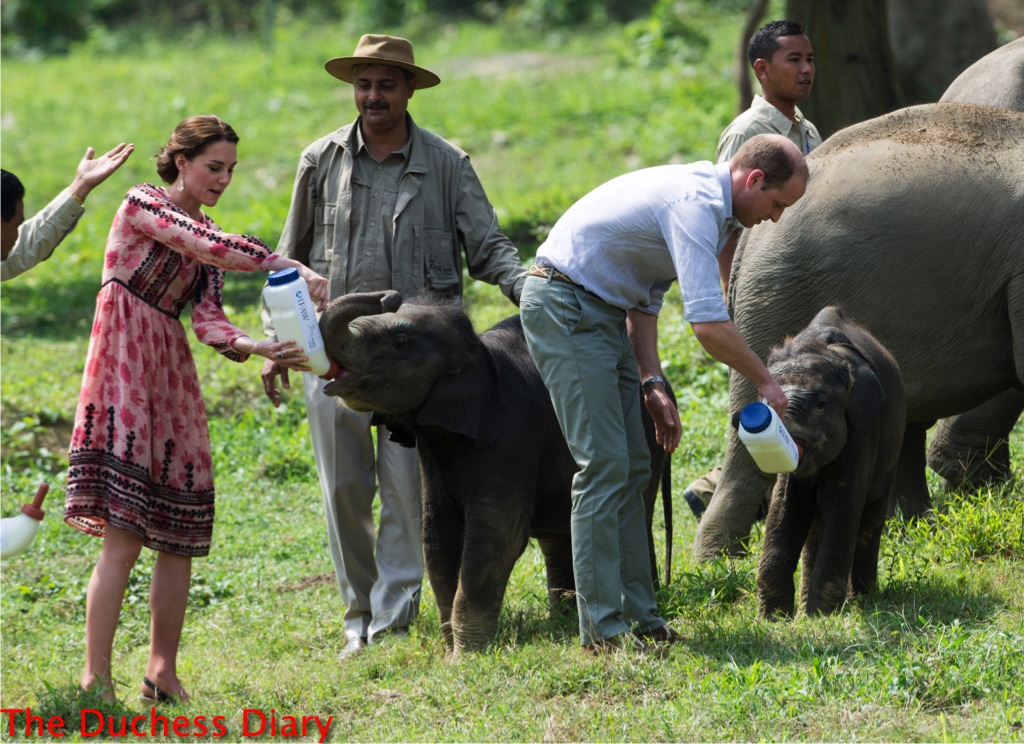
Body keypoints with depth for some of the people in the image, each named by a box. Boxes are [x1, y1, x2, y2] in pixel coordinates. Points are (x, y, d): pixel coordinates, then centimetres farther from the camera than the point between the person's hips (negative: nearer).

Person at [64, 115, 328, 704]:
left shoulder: (204, 233, 15)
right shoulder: (144, 203, -5)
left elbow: (208, 318, 2)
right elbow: (211, 248, -21)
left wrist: (258, 347, -17)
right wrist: (292, 267, -25)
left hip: (172, 376, 8)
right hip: (125, 367, -8)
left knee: (180, 534, 4)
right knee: (124, 535, -14)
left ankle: (163, 672, 13)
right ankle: (97, 680, -12)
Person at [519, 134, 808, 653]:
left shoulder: (702, 198, 13)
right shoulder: (697, 204, -21)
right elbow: (709, 324, -27)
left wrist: (652, 384, 10)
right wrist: (764, 381, -13)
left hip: (602, 312, 11)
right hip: (566, 308, -11)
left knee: (632, 467, 9)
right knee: (603, 465, -13)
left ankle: (637, 616, 11)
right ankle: (603, 628, -13)